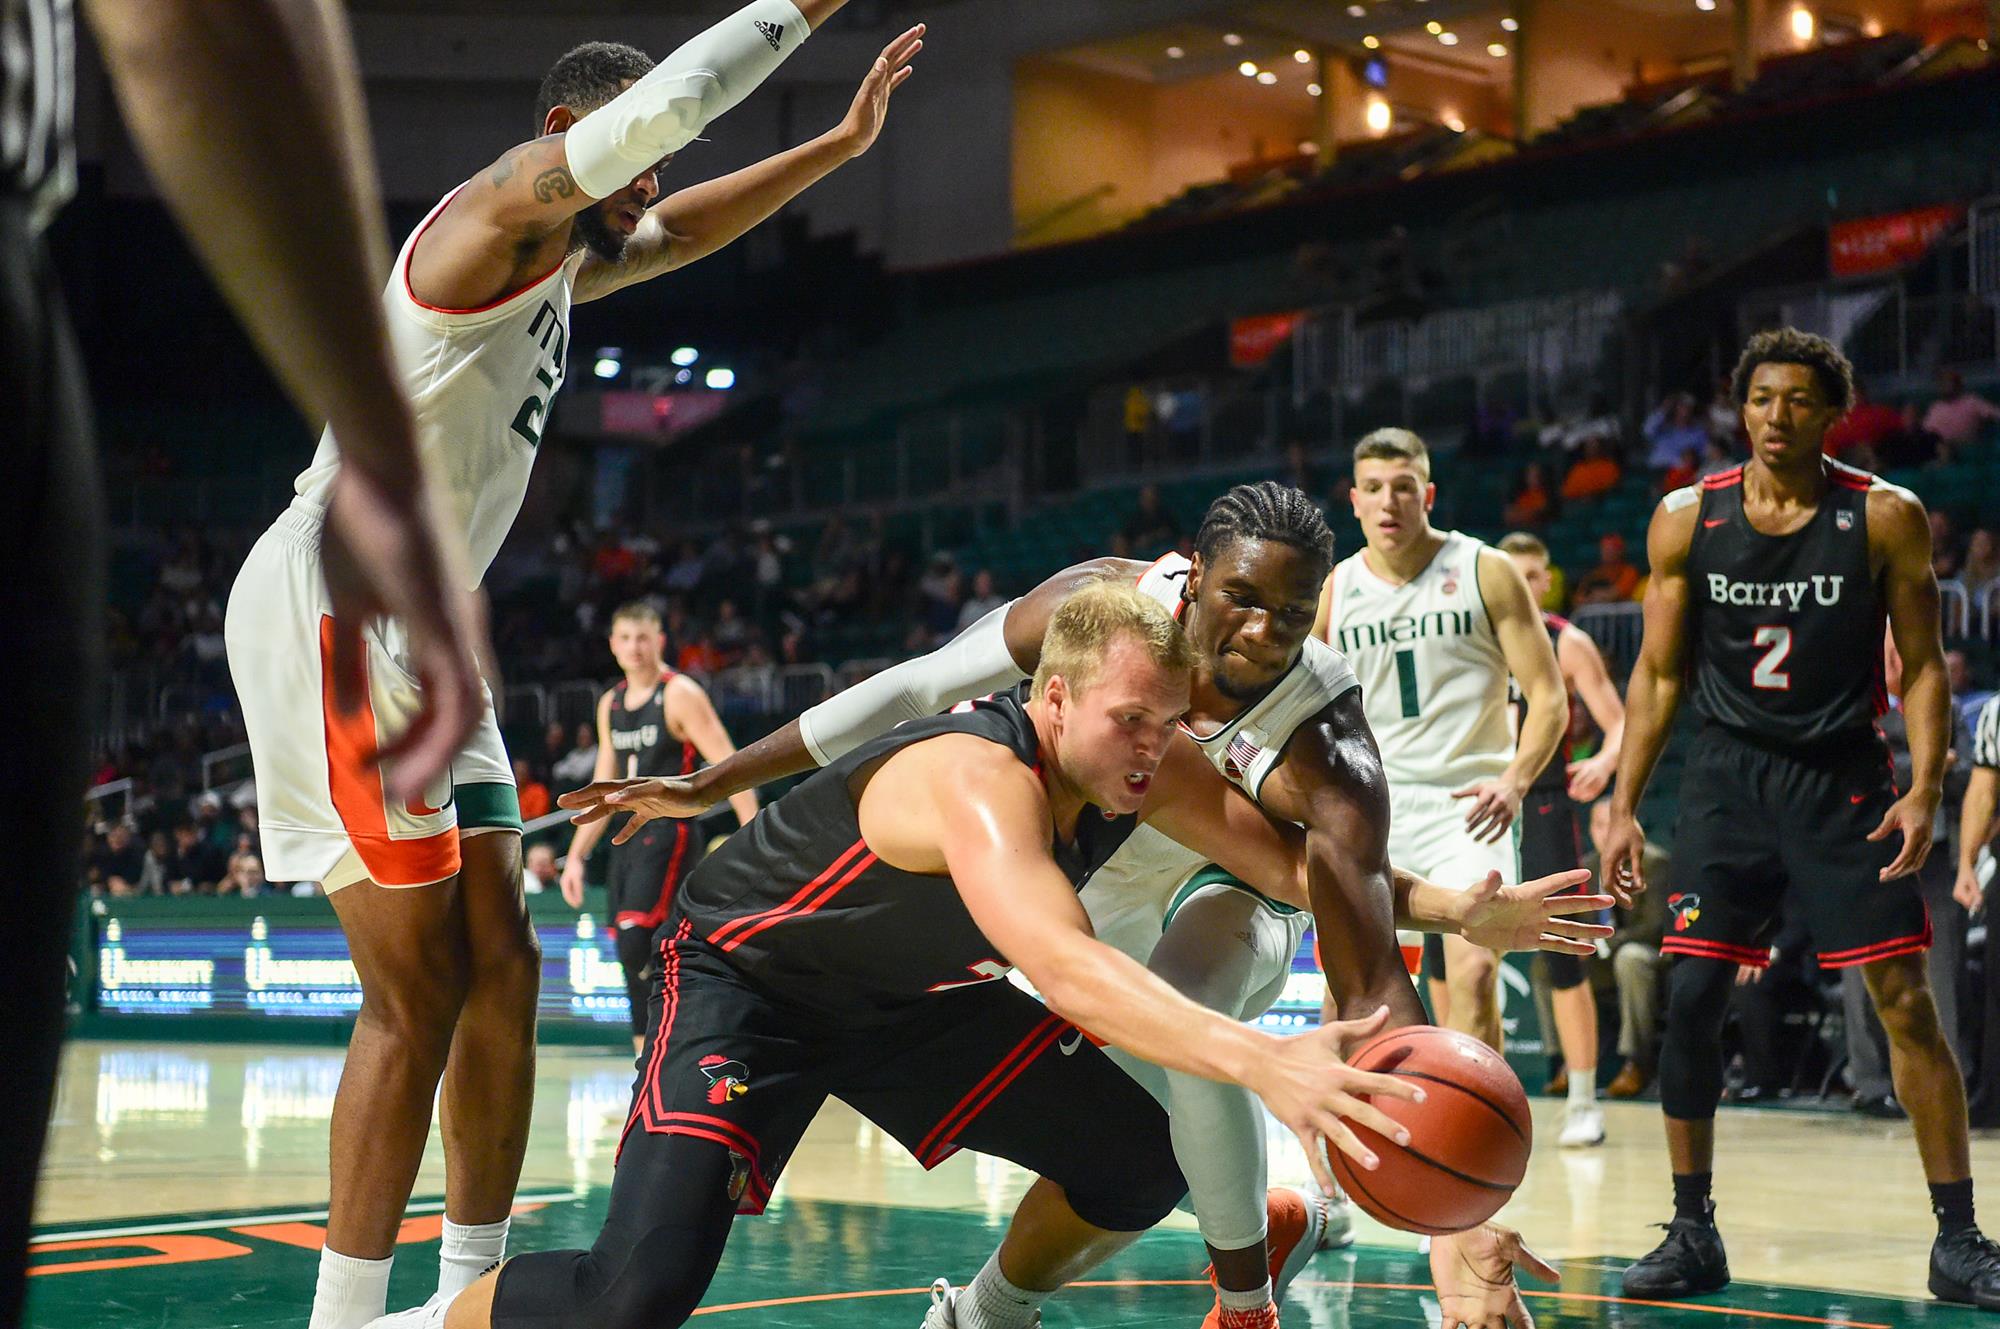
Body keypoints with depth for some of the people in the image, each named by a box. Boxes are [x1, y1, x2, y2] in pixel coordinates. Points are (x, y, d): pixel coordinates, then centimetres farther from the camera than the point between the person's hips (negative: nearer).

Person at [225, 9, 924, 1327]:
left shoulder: (560, 264, 19)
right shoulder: (498, 208, -8)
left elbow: (676, 230, 38)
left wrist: (841, 143, 34)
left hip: (420, 625, 10)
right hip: (333, 607, -10)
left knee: (501, 965, 9)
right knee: (417, 993, -10)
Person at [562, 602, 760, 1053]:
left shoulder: (680, 695, -7)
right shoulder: (610, 703, 14)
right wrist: (576, 855, 17)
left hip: (671, 835, -8)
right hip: (628, 840, 8)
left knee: (636, 942, -22)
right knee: (632, 959, 5)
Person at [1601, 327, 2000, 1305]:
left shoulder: (1885, 518, -5)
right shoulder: (1686, 521, 1)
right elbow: (1659, 673, 7)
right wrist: (1623, 805, 1)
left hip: (1842, 779, -2)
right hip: (1730, 778, 2)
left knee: (1905, 1000, -6)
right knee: (1689, 998, -4)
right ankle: (1693, 1234, 10)